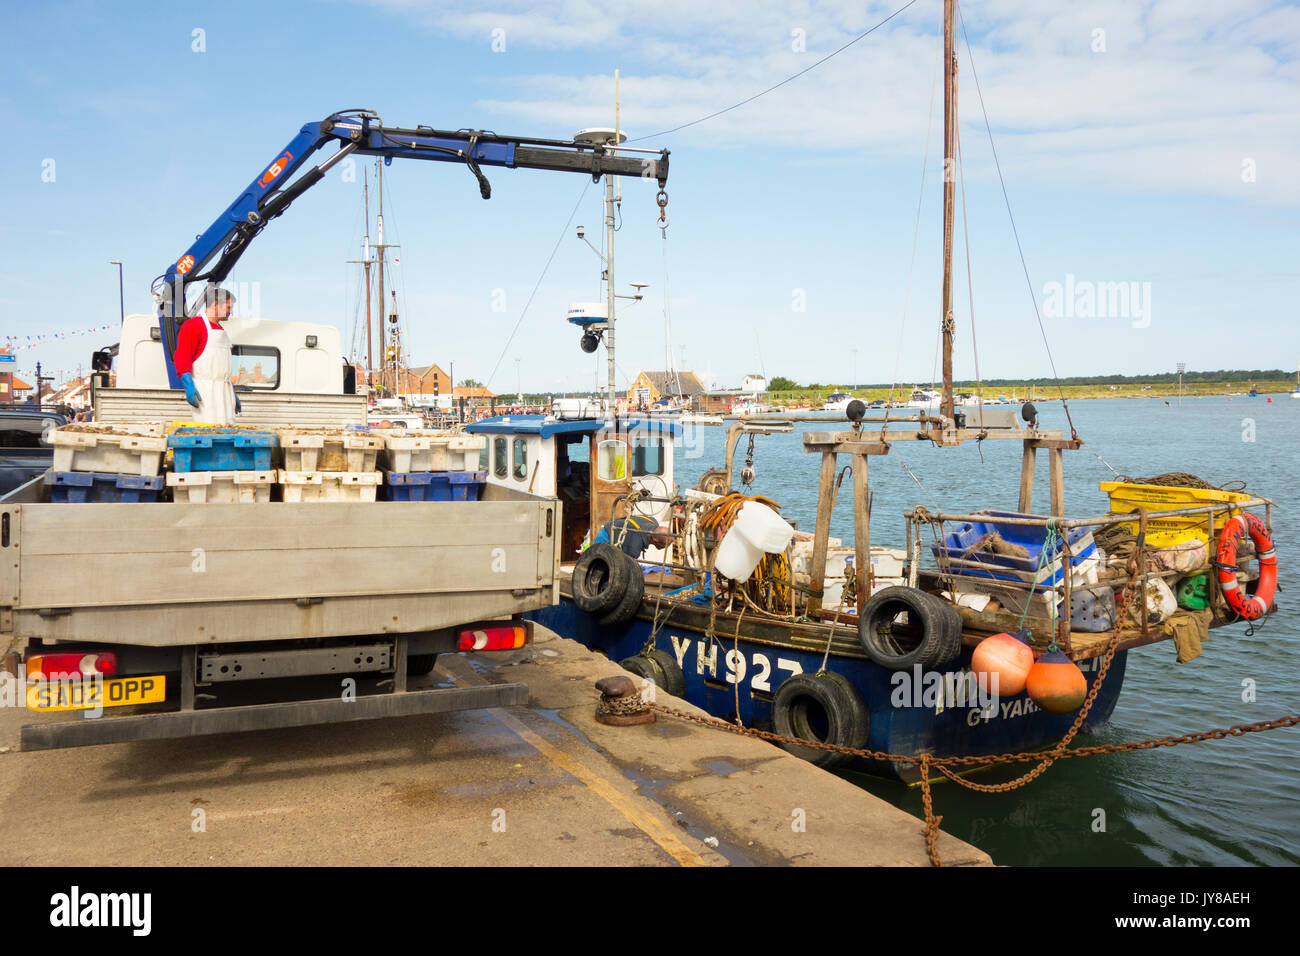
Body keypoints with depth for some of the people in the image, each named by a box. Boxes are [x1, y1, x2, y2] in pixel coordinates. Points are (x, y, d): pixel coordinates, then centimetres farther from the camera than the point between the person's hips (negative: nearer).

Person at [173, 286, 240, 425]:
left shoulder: (220, 330, 22)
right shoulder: (193, 325, -4)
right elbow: (182, 359, -12)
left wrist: (232, 392, 26)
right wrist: (188, 386, -21)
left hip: (224, 392, 8)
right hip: (204, 391, -8)